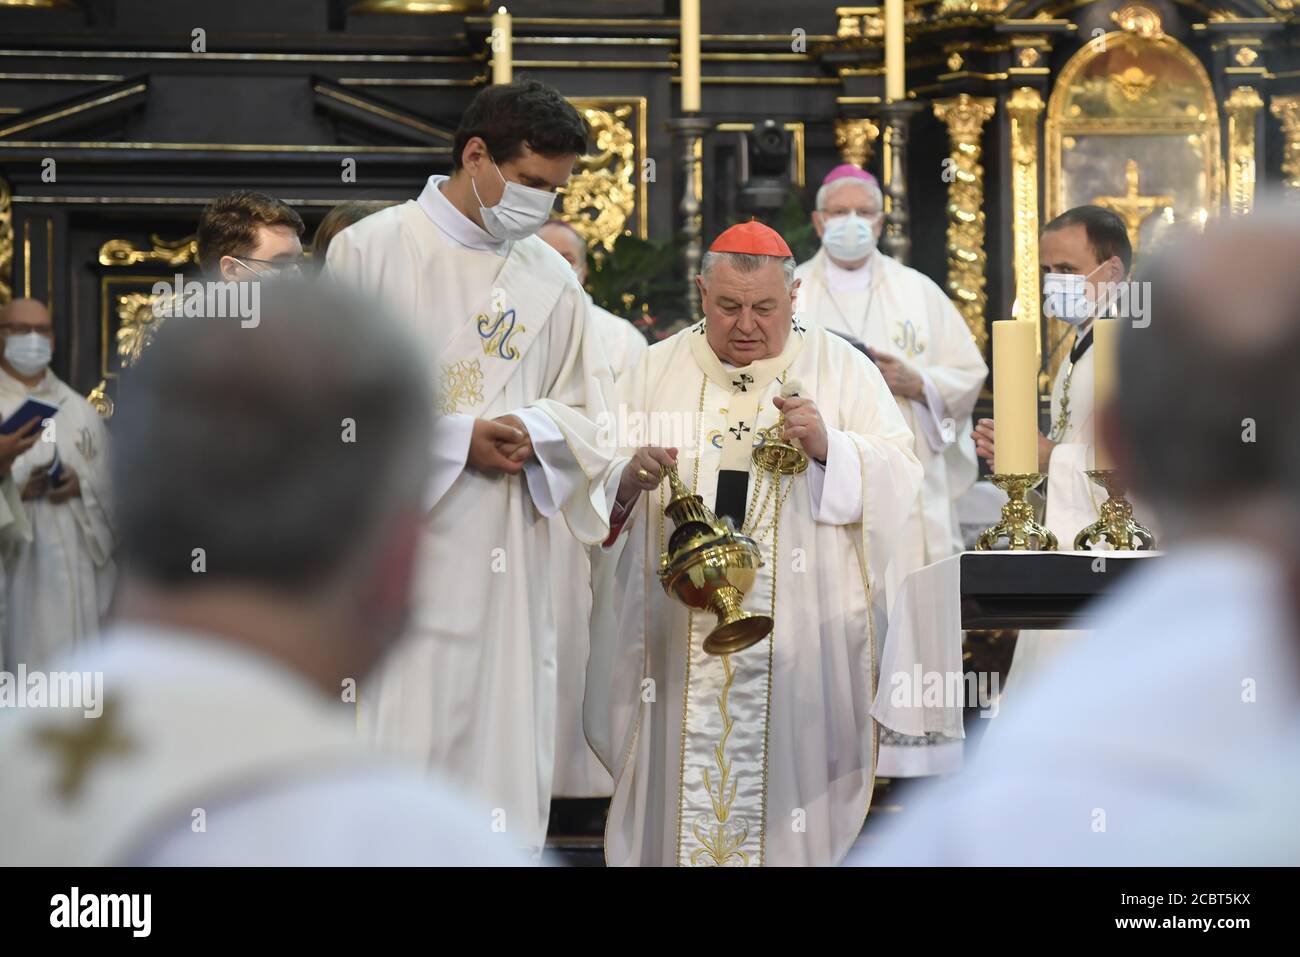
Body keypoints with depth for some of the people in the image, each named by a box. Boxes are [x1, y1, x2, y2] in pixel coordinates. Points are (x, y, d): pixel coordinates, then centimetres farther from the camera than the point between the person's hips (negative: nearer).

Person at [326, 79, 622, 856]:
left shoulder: (552, 278, 11)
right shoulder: (371, 252, -3)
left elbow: (591, 415, 13)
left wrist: (534, 431, -9)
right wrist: (454, 440, -11)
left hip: (511, 556, 4)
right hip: (401, 553, -4)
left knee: (506, 757, 4)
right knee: (401, 749, -6)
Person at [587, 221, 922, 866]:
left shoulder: (841, 368, 6)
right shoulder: (657, 370, 11)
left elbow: (902, 479, 0)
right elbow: (600, 489, 8)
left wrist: (828, 448, -17)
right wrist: (630, 478, -14)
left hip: (799, 638, -1)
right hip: (681, 633, 1)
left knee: (786, 767, -4)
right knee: (686, 787, -1)